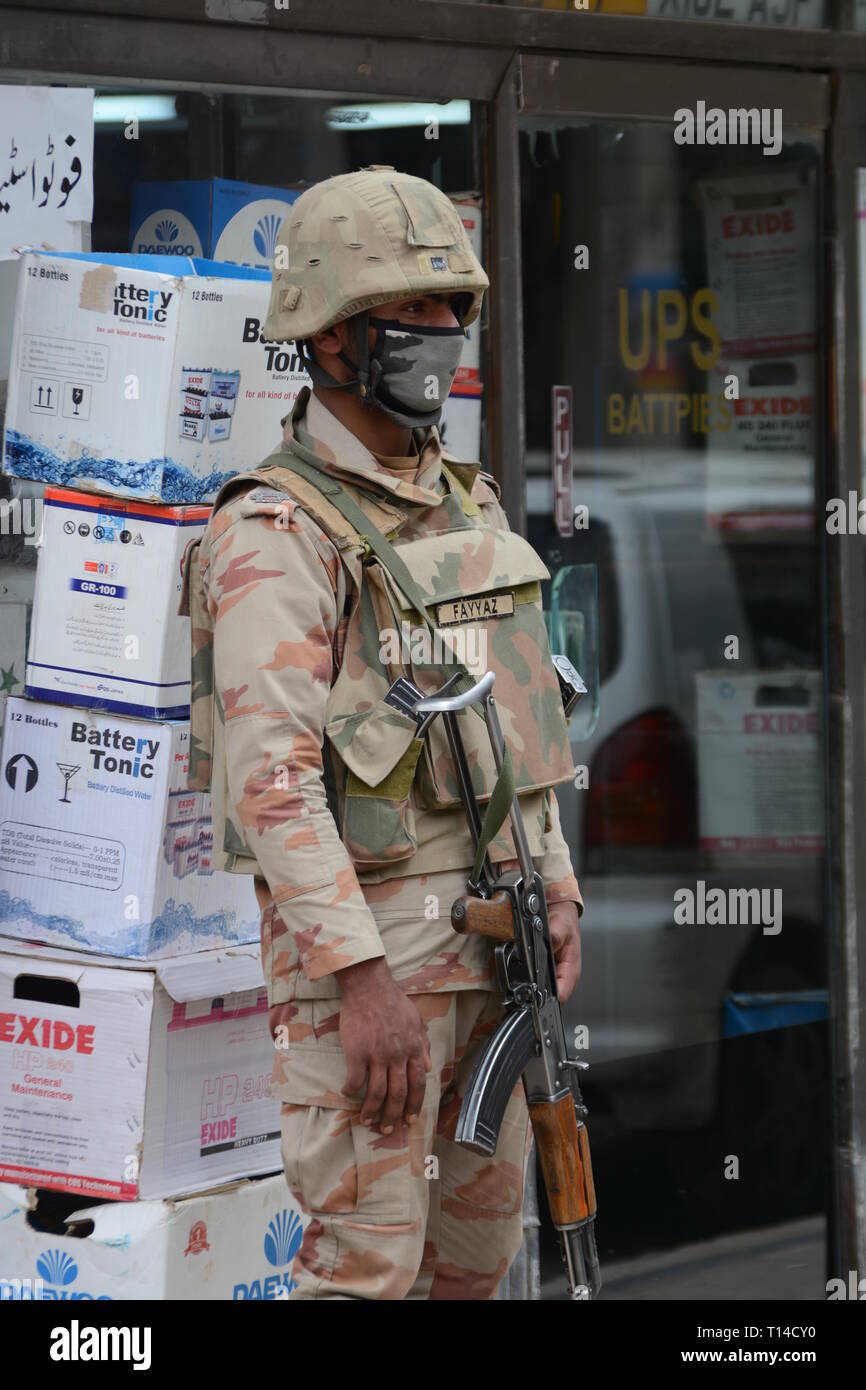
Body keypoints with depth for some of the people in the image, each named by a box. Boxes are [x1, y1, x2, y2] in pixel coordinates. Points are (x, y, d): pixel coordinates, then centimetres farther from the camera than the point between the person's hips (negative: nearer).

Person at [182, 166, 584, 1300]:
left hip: (486, 939, 8)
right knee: (366, 1260, -8)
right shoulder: (274, 533, -15)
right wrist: (363, 981, -27)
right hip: (359, 929, -8)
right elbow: (272, 773, -22)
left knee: (478, 1244, 13)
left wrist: (556, 889, 11)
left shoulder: (466, 507, 12)